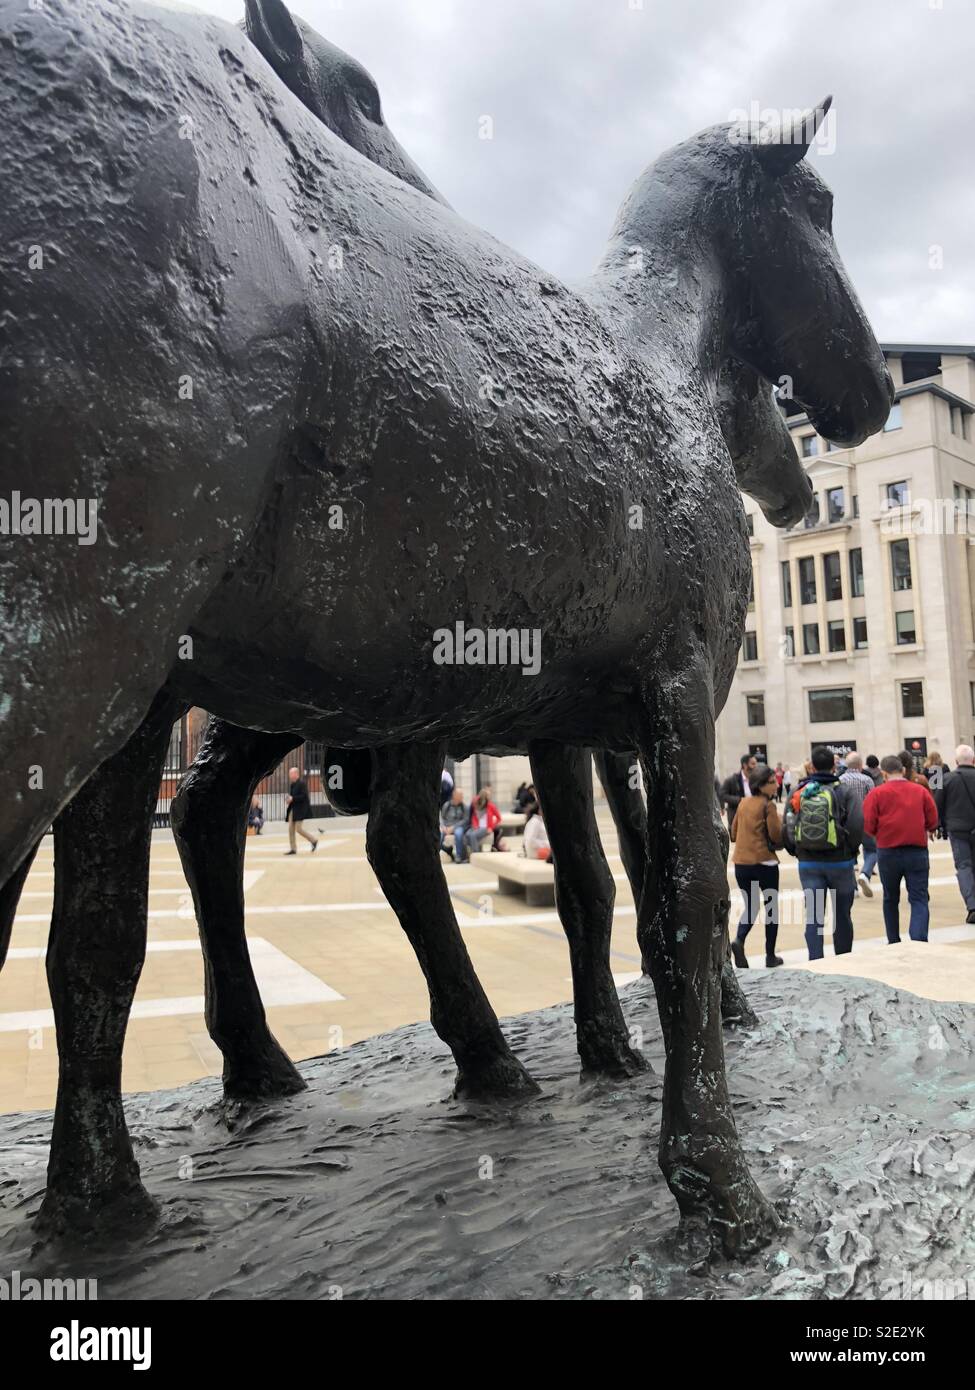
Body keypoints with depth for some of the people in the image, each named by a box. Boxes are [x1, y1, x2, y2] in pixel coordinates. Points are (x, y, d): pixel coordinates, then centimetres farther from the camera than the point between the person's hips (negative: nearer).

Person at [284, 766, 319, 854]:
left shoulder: (302, 783, -14)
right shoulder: (293, 784, 12)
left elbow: (304, 796, -20)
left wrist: (292, 798, -21)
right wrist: (289, 799, 1)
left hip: (300, 809, -9)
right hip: (293, 809, 9)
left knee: (298, 829, -9)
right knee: (291, 829, 3)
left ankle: (313, 841, 9)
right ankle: (293, 849, 9)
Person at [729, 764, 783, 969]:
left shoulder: (744, 803, 7)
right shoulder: (768, 805, -11)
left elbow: (733, 834, 14)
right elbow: (777, 836, -14)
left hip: (740, 863, 5)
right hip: (764, 862, -5)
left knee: (751, 906, 17)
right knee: (771, 907, 12)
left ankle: (739, 940, -9)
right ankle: (770, 955, 17)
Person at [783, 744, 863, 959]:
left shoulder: (798, 793, 0)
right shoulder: (844, 791, -7)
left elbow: (787, 828, -1)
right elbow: (856, 825, -14)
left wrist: (796, 852, 13)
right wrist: (851, 850, 2)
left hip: (808, 863, 1)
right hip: (840, 861, -1)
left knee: (813, 916, 6)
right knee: (842, 915, 13)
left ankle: (815, 962, -1)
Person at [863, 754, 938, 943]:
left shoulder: (877, 793, -6)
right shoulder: (921, 791, 0)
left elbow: (868, 826, -9)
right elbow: (932, 823, 2)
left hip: (888, 852, 0)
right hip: (917, 851, 0)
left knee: (891, 899, 16)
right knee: (919, 899, 2)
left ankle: (894, 943, 24)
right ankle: (919, 941, -17)